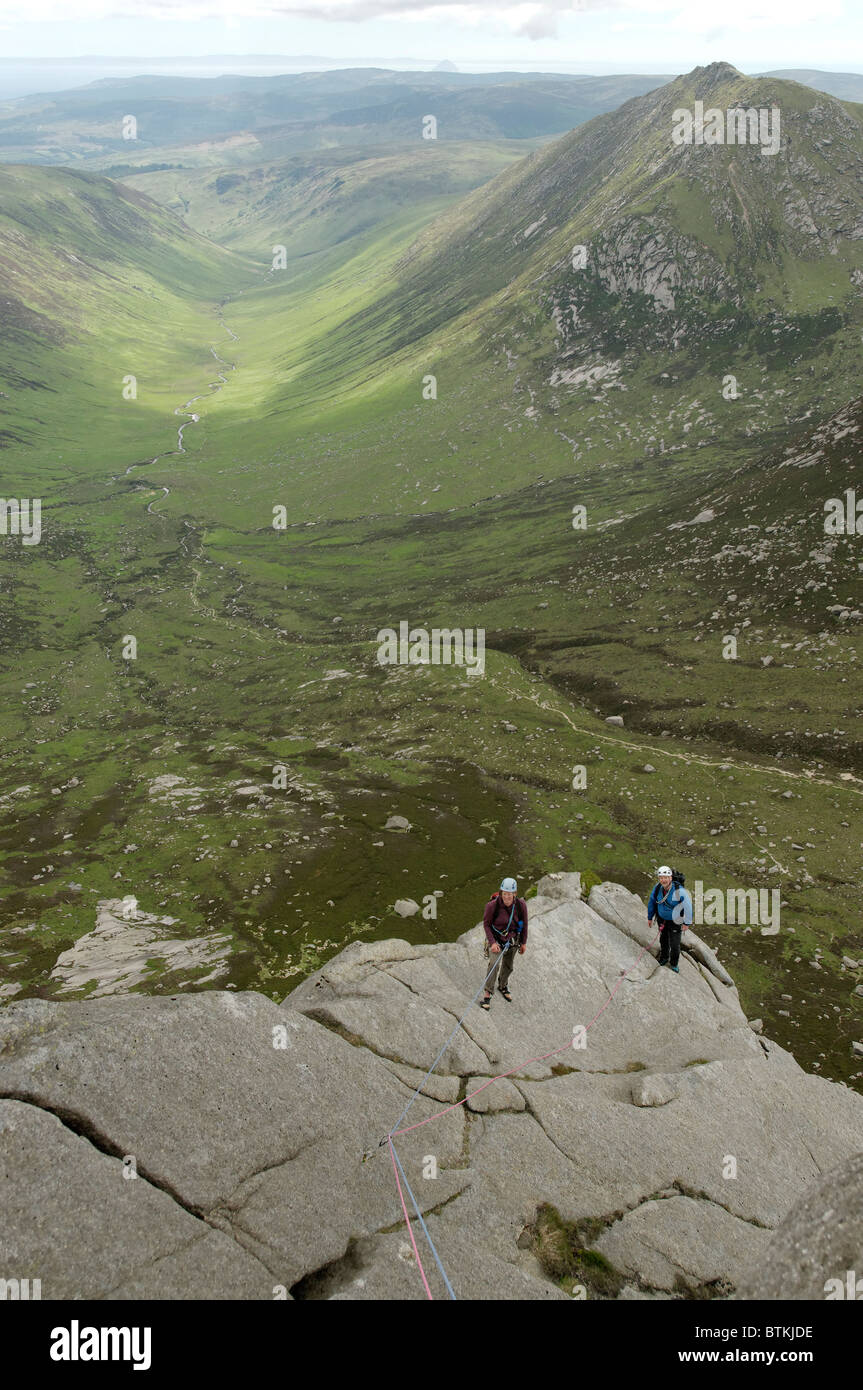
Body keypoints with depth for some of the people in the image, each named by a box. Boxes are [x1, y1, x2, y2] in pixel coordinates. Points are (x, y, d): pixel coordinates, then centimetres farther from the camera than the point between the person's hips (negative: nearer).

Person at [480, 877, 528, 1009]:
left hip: (512, 940, 4)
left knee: (508, 966, 19)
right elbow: (486, 924, -12)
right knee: (496, 963, -22)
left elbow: (524, 924, -2)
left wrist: (523, 943, 5)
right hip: (496, 939, -3)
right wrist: (492, 942, -20)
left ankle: (503, 986, 48)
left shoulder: (521, 905, -18)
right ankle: (488, 993, -8)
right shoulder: (492, 905, -26)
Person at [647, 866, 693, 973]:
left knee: (674, 944, 8)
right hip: (662, 919, 4)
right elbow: (652, 902, 1)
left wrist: (687, 923, -13)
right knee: (663, 940, 24)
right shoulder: (657, 888, -18)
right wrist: (650, 917, 10)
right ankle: (664, 958, 49)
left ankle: (674, 964, 35)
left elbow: (688, 906, -21)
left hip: (675, 921, -4)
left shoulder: (679, 890, -33)